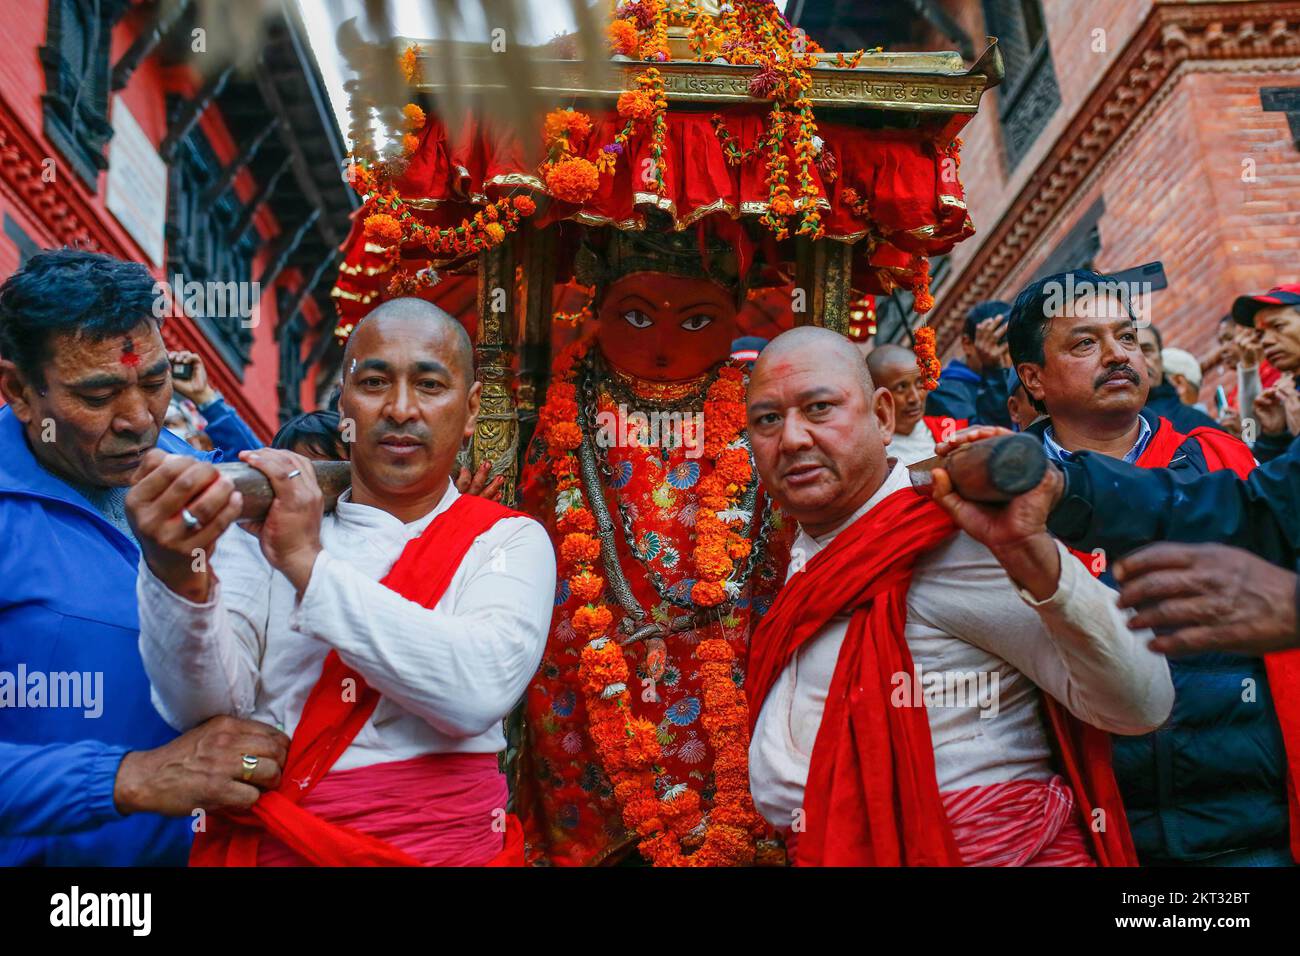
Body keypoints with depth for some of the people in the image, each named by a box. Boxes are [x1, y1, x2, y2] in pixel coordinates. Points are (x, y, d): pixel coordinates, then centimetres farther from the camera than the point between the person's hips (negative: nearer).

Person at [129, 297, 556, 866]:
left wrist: (309, 564, -18)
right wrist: (180, 577, -24)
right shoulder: (263, 526, 5)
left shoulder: (507, 542, 0)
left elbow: (481, 689, -18)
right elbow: (204, 709, -7)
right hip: (255, 843, 3)